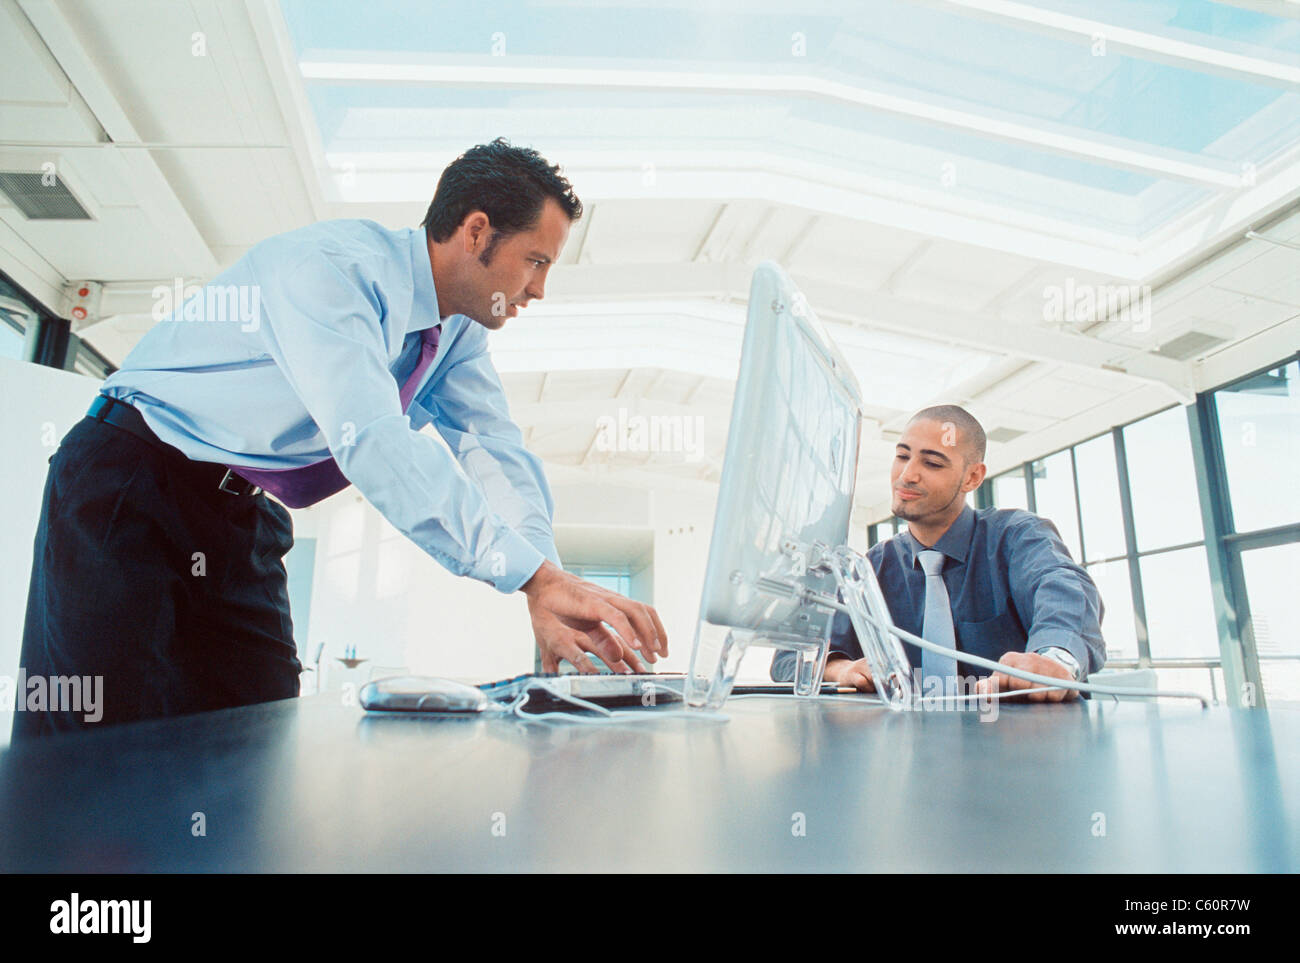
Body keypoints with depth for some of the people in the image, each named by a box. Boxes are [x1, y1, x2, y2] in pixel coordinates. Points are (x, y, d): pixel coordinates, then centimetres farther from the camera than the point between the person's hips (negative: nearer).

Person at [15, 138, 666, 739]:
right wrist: (540, 578, -41)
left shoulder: (459, 331, 1)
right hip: (127, 490, -6)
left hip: (243, 517, 7)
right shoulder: (329, 269, -25)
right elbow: (374, 443, -38)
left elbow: (495, 451, -7)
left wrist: (547, 606, -22)